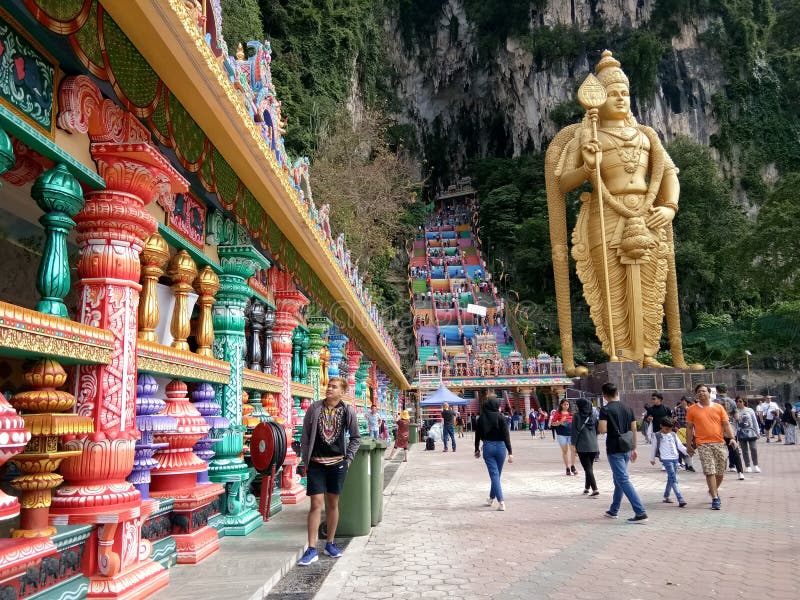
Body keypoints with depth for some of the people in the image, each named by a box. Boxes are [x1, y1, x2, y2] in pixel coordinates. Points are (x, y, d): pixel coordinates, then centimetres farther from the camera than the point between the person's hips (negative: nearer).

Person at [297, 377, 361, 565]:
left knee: (333, 503, 11)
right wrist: (305, 460, 1)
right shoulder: (314, 408, -1)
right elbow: (305, 435, 4)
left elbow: (356, 437, 11)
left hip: (337, 463, 1)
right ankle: (311, 549, 0)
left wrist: (348, 458, 3)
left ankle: (330, 543, 25)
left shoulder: (348, 411, 0)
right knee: (316, 504, -5)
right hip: (316, 463, -1)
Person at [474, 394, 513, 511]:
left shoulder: (481, 418, 0)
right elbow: (506, 435, -11)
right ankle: (491, 498, 29)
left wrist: (477, 450, 17)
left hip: (487, 447, 1)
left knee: (494, 474, 0)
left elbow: (477, 435, 6)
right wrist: (510, 452, -11)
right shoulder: (500, 417, -8)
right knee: (497, 474, 16)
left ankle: (501, 502, -11)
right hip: (500, 447, -1)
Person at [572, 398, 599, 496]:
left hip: (582, 446, -5)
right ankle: (587, 487, 29)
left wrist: (574, 444, -5)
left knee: (588, 468, -4)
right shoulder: (593, 416, 5)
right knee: (590, 467, 18)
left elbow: (575, 431, -10)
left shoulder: (577, 417, -9)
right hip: (593, 446, 5)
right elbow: (597, 430, 11)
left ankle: (595, 490, -14)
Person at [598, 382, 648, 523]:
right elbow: (634, 429, 9)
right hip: (626, 449, 7)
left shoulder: (605, 410, -12)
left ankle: (640, 512, -12)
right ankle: (613, 510, 29)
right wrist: (634, 448, 16)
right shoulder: (628, 408, 7)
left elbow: (602, 430, -21)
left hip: (614, 449, -7)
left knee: (623, 480, -5)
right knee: (619, 479, 18)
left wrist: (599, 425, 2)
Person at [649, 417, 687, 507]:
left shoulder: (673, 435, 13)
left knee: (671, 479, 12)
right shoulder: (658, 436, 1)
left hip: (675, 458, 5)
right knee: (673, 479, -13)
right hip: (666, 459, -5)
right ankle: (680, 499, -18)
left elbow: (680, 445, 14)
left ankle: (666, 496, 27)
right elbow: (654, 448, 9)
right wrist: (652, 459, 14)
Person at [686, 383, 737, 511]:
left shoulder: (718, 407, 7)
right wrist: (689, 445, 5)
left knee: (720, 472, 10)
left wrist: (732, 438, -9)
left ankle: (714, 491, 35)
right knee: (710, 472, -9)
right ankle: (715, 499, -3)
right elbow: (689, 428, 7)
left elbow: (726, 424, 6)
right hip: (703, 444, -2)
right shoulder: (692, 410, 3)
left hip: (719, 443, 2)